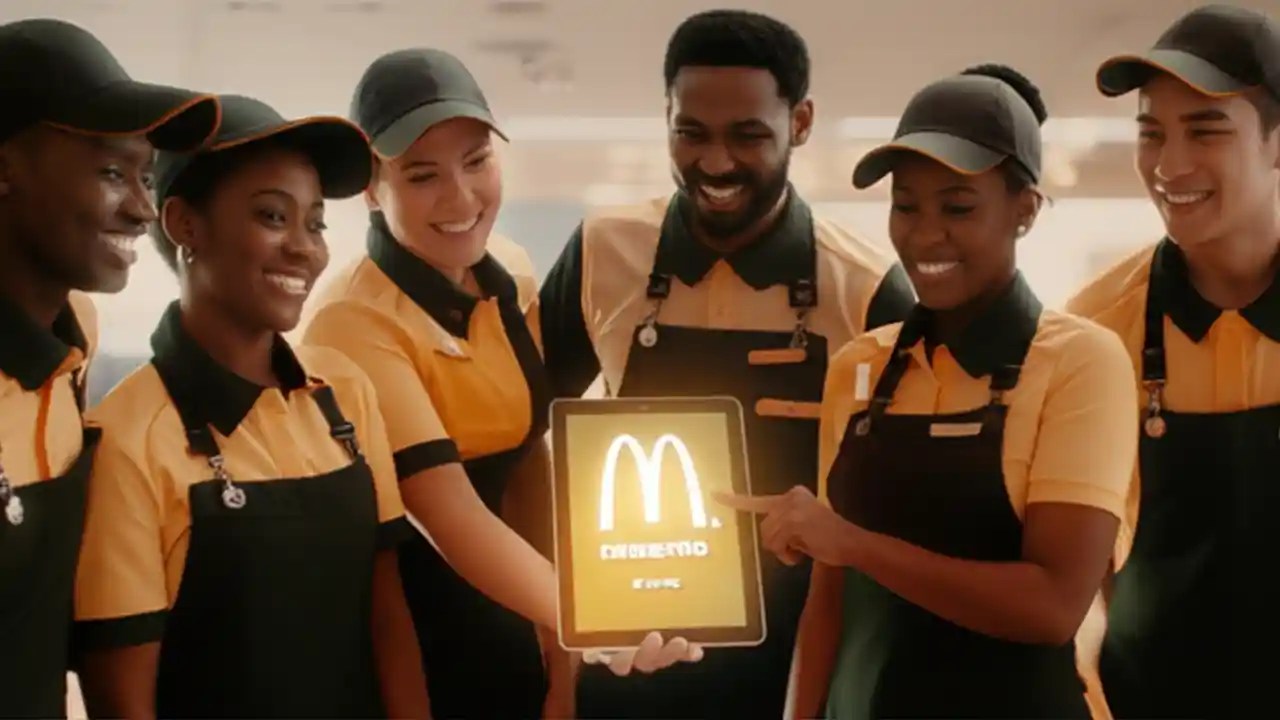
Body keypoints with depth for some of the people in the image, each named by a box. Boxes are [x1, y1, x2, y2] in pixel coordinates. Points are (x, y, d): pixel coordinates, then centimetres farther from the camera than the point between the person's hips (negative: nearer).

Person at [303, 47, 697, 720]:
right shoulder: (356, 321, -23)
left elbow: (529, 462, 2)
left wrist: (560, 658, -3)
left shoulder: (511, 275, -2)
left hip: (503, 622, 6)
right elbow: (453, 518, -29)